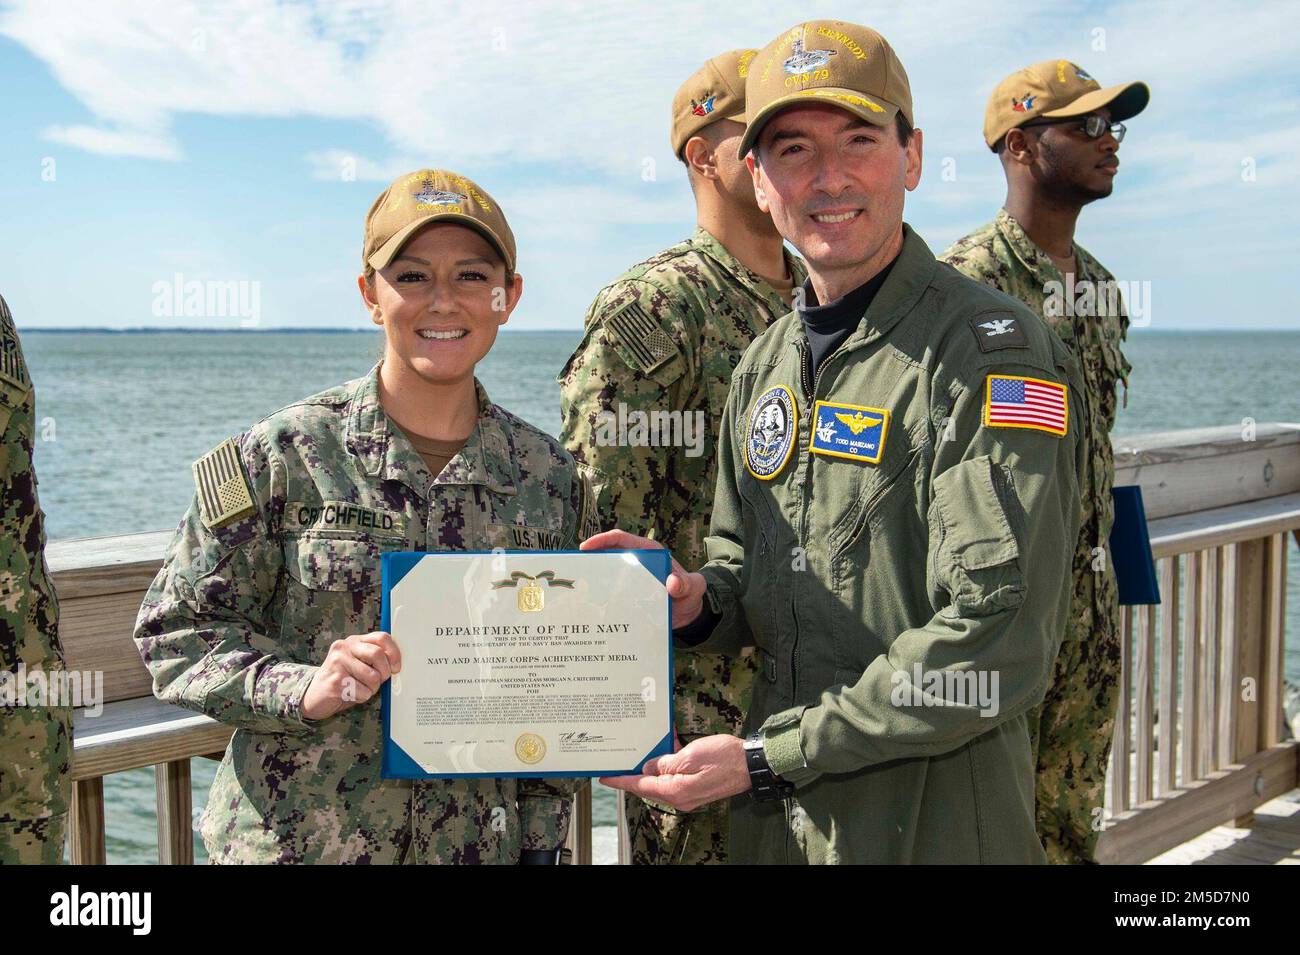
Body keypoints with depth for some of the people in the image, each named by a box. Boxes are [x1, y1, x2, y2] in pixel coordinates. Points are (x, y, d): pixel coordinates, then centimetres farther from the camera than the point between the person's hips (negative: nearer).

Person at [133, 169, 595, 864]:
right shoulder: (283, 456, -9)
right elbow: (178, 631, -5)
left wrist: (539, 843, 4)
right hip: (294, 838, -2)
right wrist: (303, 690, -21)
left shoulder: (550, 477, 0)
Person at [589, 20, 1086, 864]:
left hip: (934, 826, -6)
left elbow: (997, 640, -23)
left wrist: (768, 756, -21)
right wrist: (696, 601, -7)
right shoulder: (768, 363, 8)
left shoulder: (993, 351, -16)